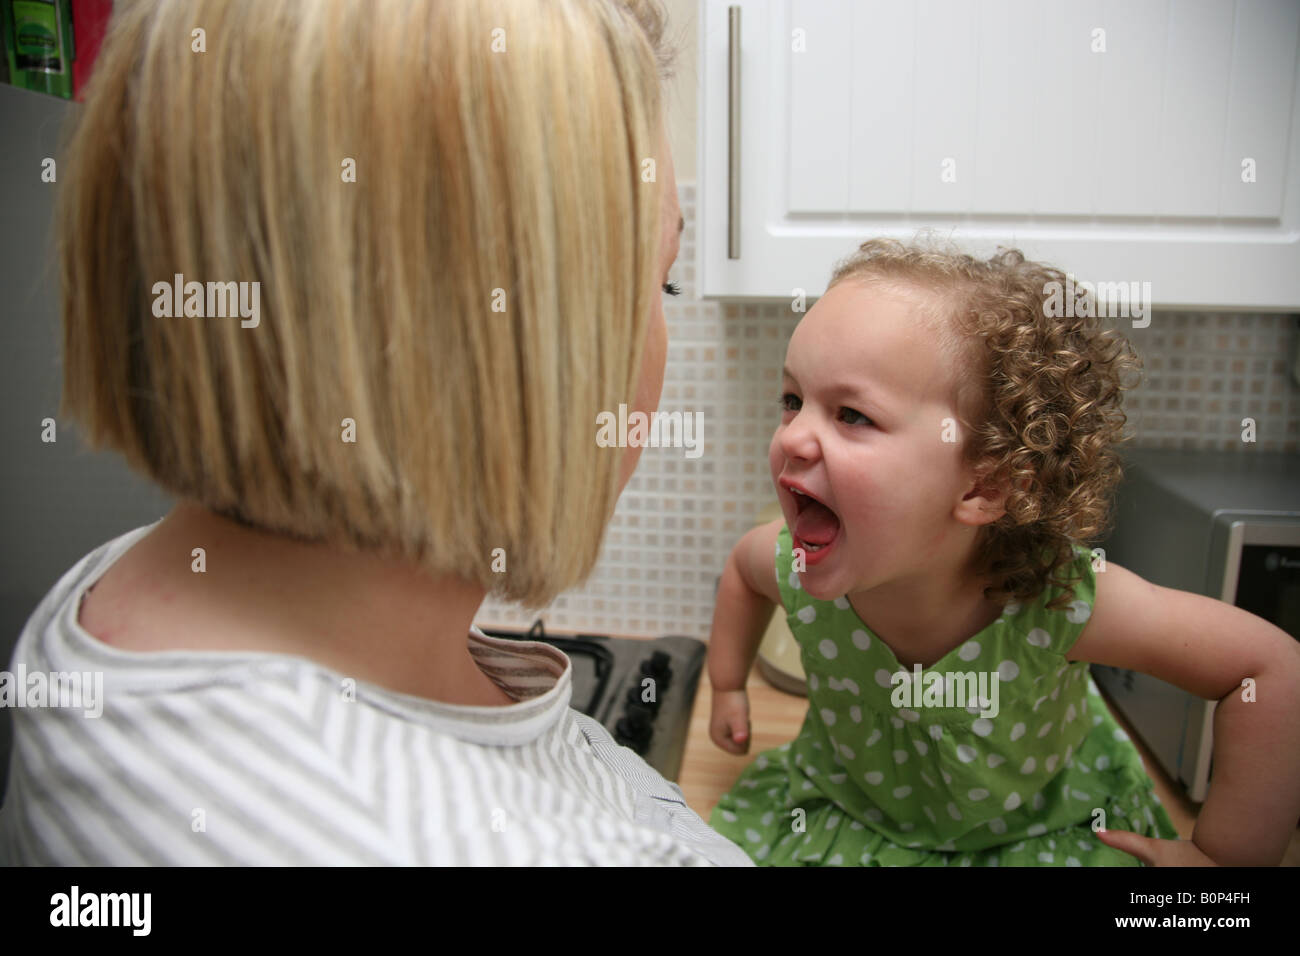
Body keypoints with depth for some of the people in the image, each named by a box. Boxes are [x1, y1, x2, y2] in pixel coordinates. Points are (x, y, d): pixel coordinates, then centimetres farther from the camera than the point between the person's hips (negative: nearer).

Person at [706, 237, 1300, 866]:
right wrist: (728, 687, 7)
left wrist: (1222, 855, -17)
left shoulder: (1055, 599, -35)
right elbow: (742, 564, 0)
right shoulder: (793, 565, -27)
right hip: (847, 808, 1)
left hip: (1041, 830, 0)